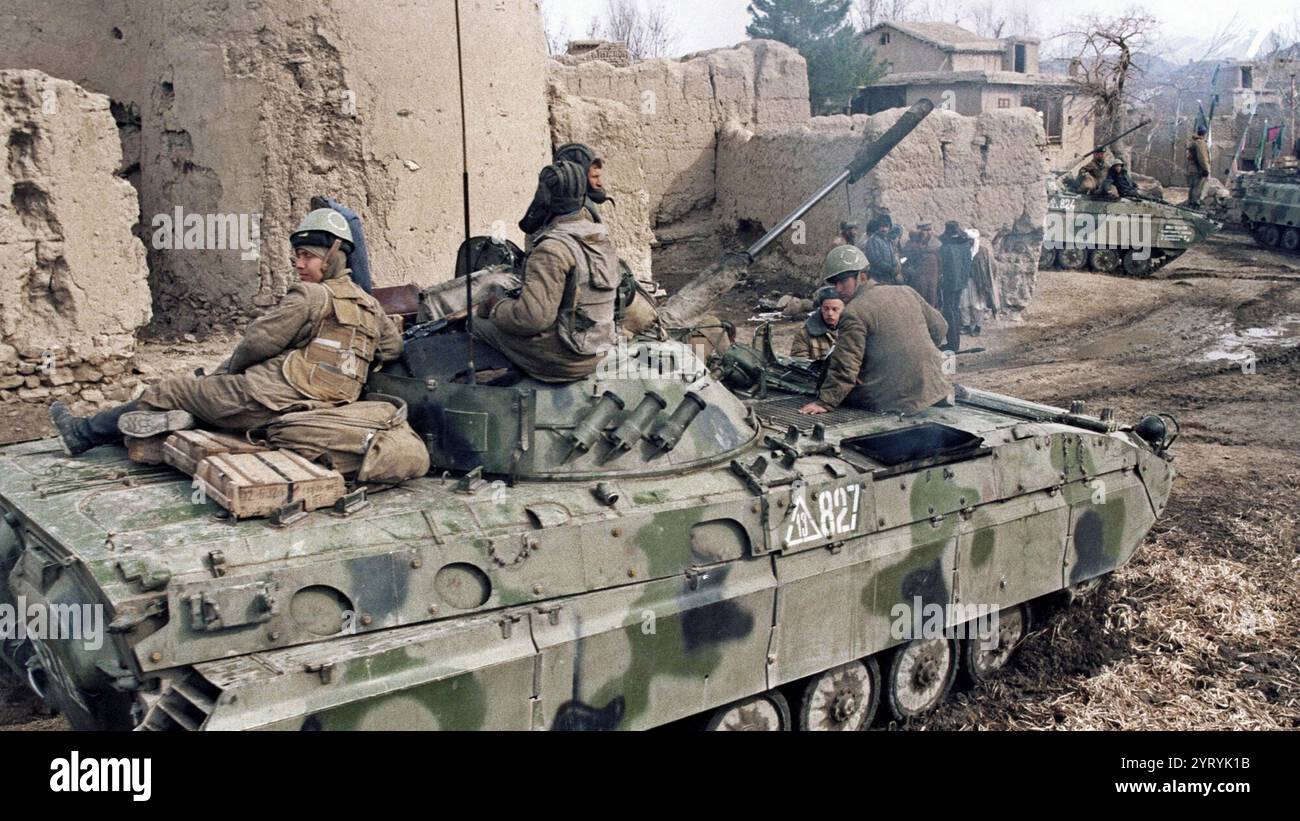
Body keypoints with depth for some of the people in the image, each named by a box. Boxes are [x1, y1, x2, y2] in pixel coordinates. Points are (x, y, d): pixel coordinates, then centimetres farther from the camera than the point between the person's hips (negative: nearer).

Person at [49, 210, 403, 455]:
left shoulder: (309, 297, -11)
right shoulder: (370, 306, 11)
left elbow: (257, 342, -8)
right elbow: (393, 347, 20)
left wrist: (227, 370, 10)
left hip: (267, 401, -8)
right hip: (312, 411, 8)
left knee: (169, 390, 11)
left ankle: (82, 433, 26)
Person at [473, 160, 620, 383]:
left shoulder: (552, 249, -22)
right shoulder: (602, 240, 6)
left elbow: (533, 317, -29)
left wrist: (496, 306, -8)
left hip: (562, 360, -9)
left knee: (478, 325, 4)